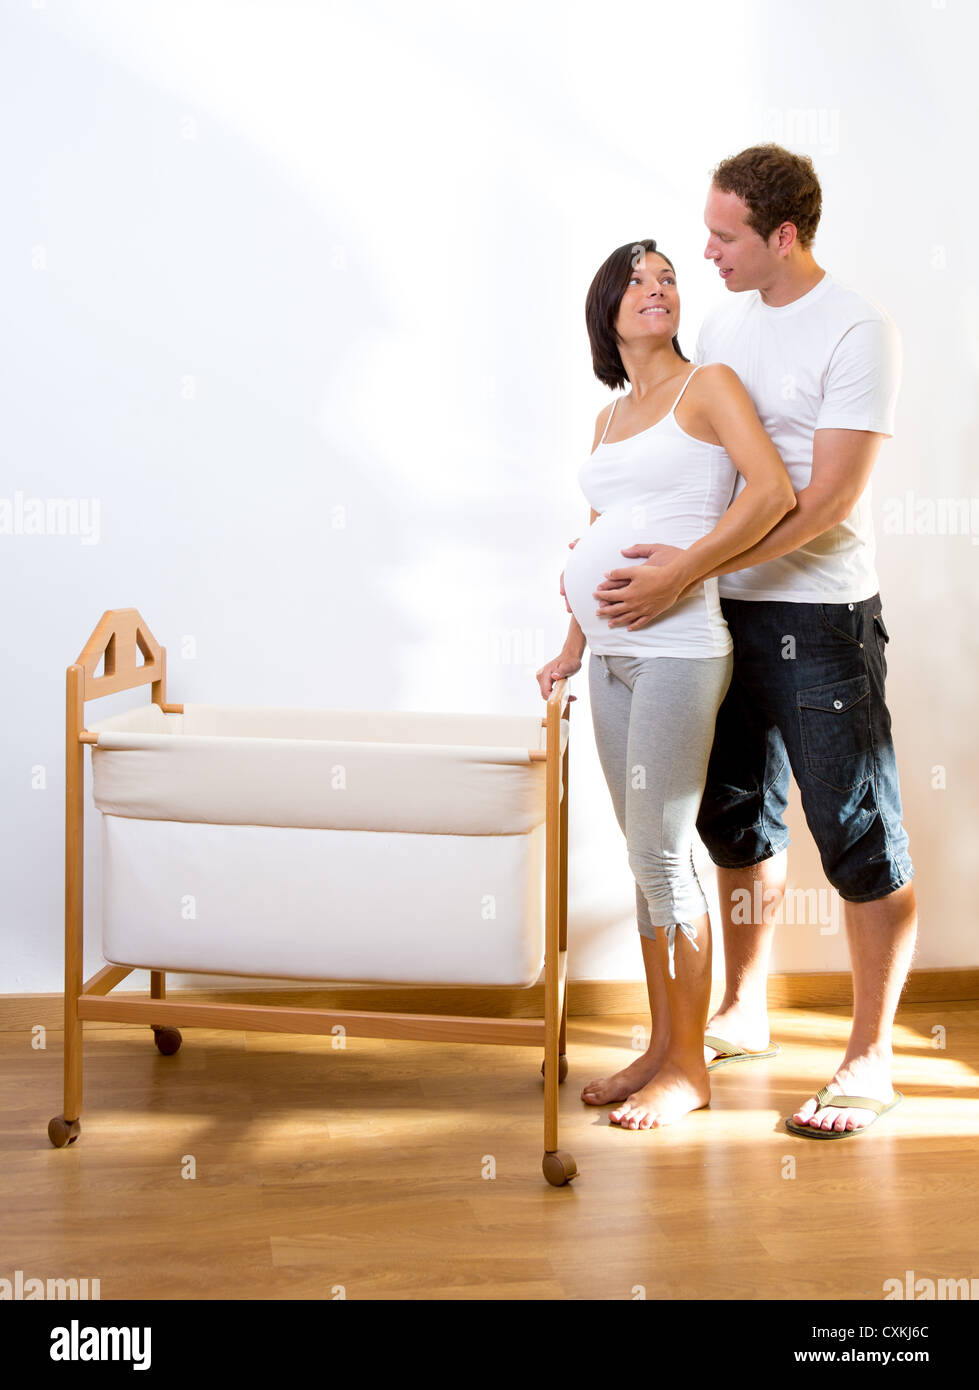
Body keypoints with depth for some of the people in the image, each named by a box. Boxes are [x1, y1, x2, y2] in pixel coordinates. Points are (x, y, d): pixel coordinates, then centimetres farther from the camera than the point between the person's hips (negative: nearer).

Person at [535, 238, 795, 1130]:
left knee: (659, 855, -6)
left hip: (676, 649, -7)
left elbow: (775, 492, -14)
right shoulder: (609, 420, 19)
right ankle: (665, 1047, 20)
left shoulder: (709, 387, 0)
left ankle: (689, 1070, 5)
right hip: (614, 655, 7)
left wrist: (679, 572, -18)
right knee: (651, 858, 10)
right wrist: (573, 649, 19)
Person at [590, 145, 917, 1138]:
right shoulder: (723, 321, 9)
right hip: (726, 609, 8)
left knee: (859, 840, 0)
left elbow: (824, 504, -20)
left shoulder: (857, 333, -14)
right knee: (737, 821, 17)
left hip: (818, 617, -8)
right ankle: (742, 1016, 34)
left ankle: (871, 1059, 11)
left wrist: (684, 572, -23)